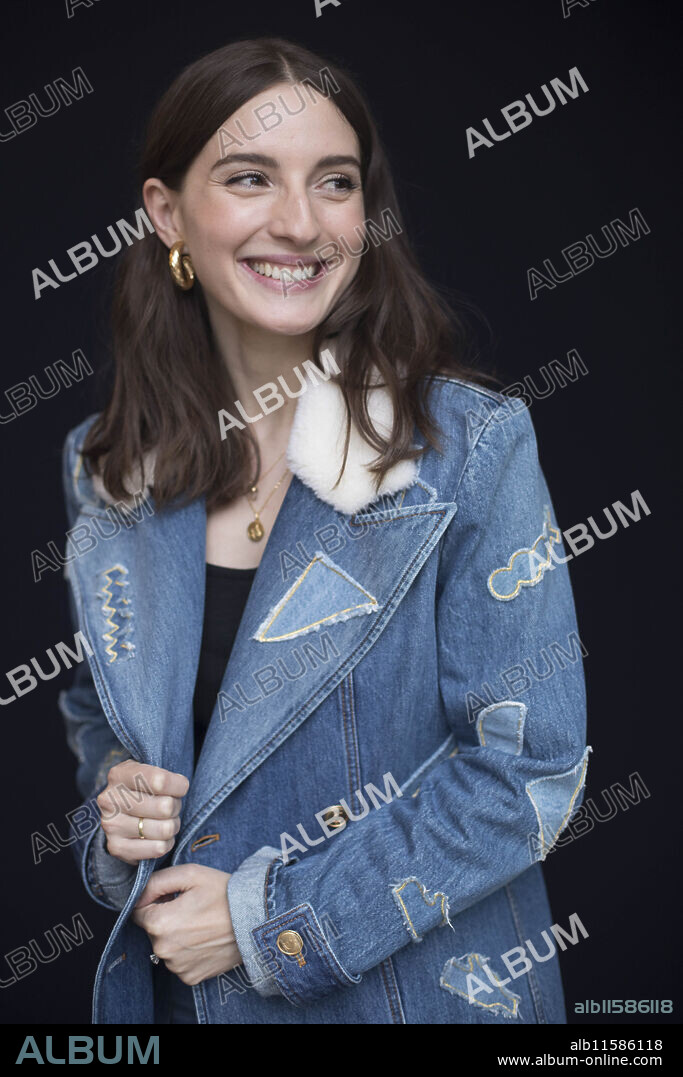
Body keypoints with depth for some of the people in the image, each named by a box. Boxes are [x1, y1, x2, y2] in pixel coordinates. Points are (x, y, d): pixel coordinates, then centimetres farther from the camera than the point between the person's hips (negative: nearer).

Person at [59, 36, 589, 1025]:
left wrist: (269, 921, -18)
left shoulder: (471, 448, -17)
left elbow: (527, 767, -17)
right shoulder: (105, 467, -3)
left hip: (414, 987, -3)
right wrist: (114, 793, -10)